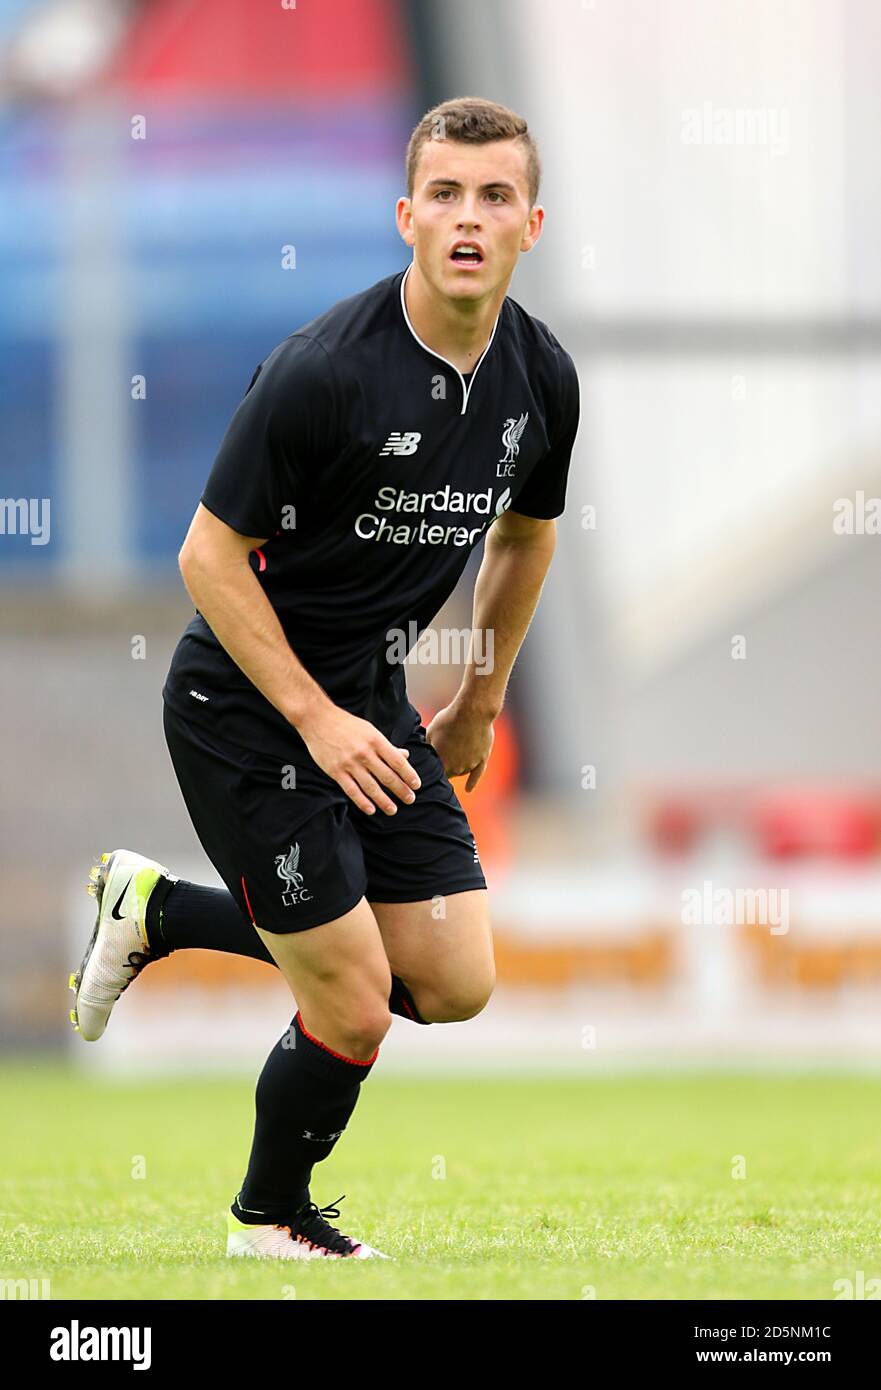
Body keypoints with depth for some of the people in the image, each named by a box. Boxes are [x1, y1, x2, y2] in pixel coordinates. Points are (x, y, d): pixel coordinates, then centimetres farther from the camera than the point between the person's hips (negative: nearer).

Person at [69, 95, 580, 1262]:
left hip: (370, 700, 7)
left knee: (455, 985, 4)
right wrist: (317, 718, -22)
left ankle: (159, 910, 22)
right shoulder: (326, 369, -25)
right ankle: (272, 1219, 25)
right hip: (247, 708, -7)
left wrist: (483, 699, 19)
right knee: (355, 1010, -6)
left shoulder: (542, 377, -4)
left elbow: (527, 532, 16)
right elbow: (211, 555, -19)